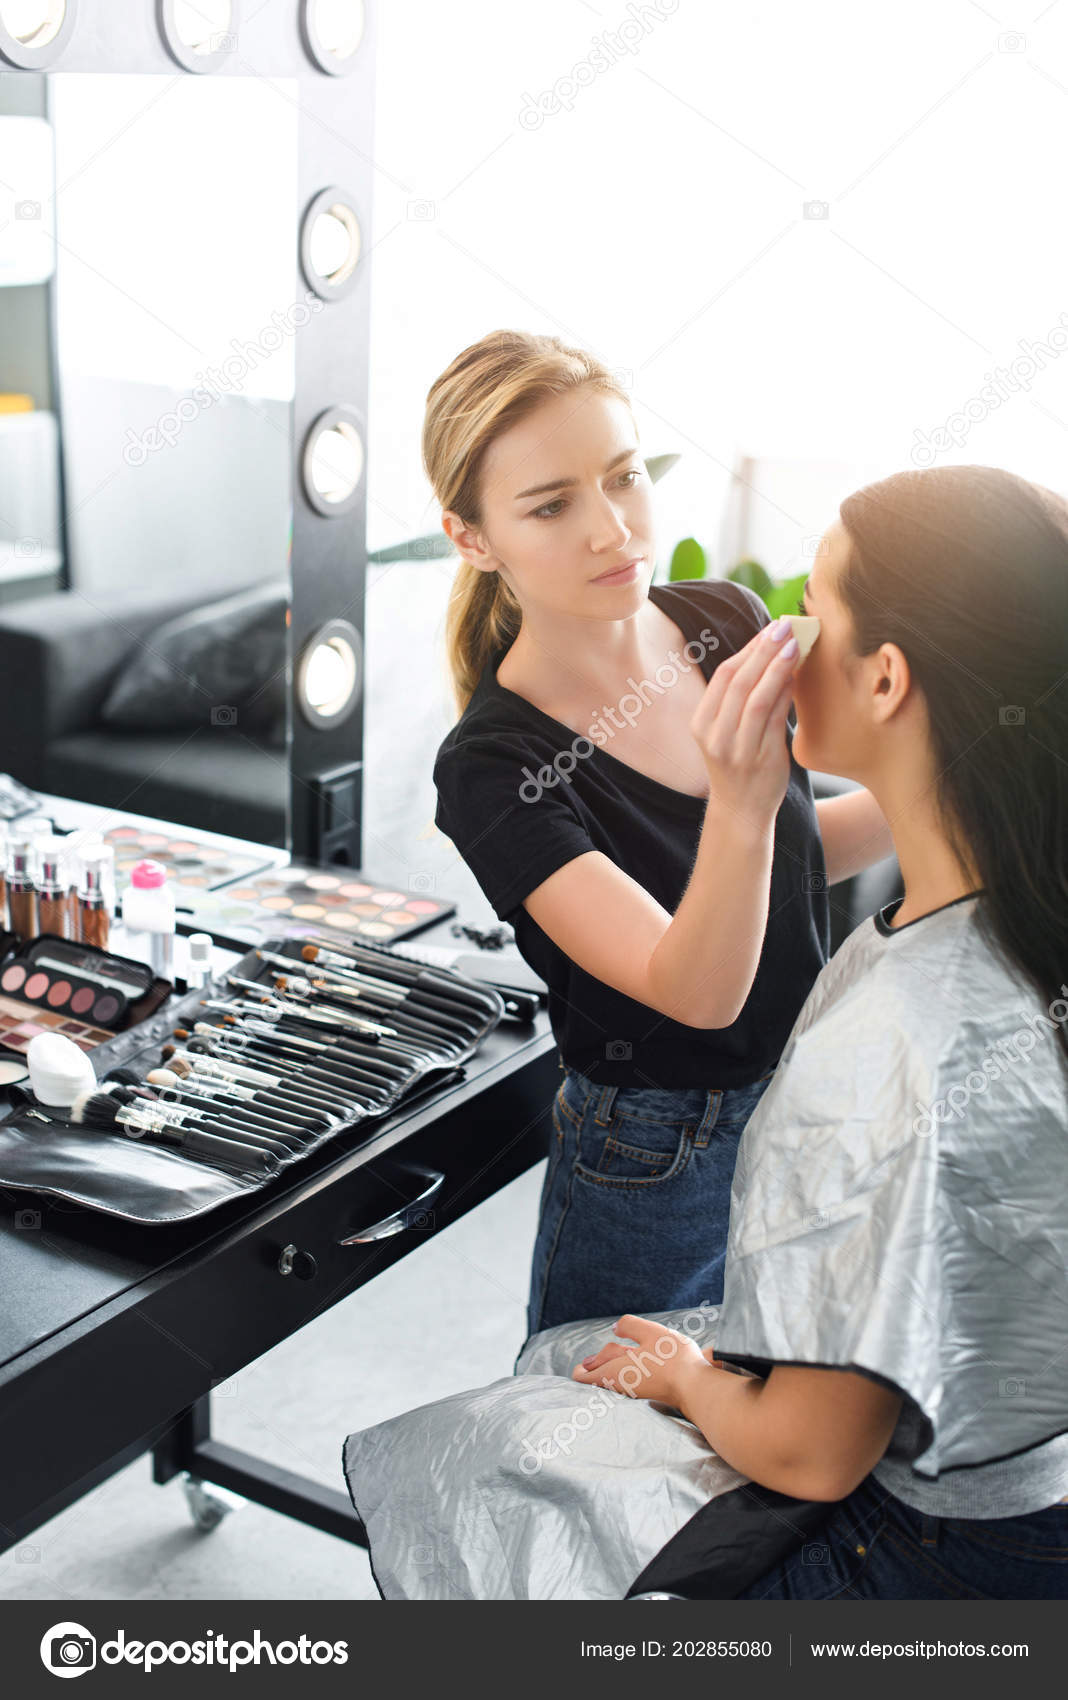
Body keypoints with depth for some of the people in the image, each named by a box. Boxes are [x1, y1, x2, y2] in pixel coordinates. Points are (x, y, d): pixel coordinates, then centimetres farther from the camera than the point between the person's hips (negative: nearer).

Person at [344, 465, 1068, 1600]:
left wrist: (688, 1378, -6)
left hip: (924, 1558, -7)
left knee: (452, 1459, 13)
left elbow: (811, 1453, -27)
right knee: (563, 1361, 26)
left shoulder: (887, 1055, -36)